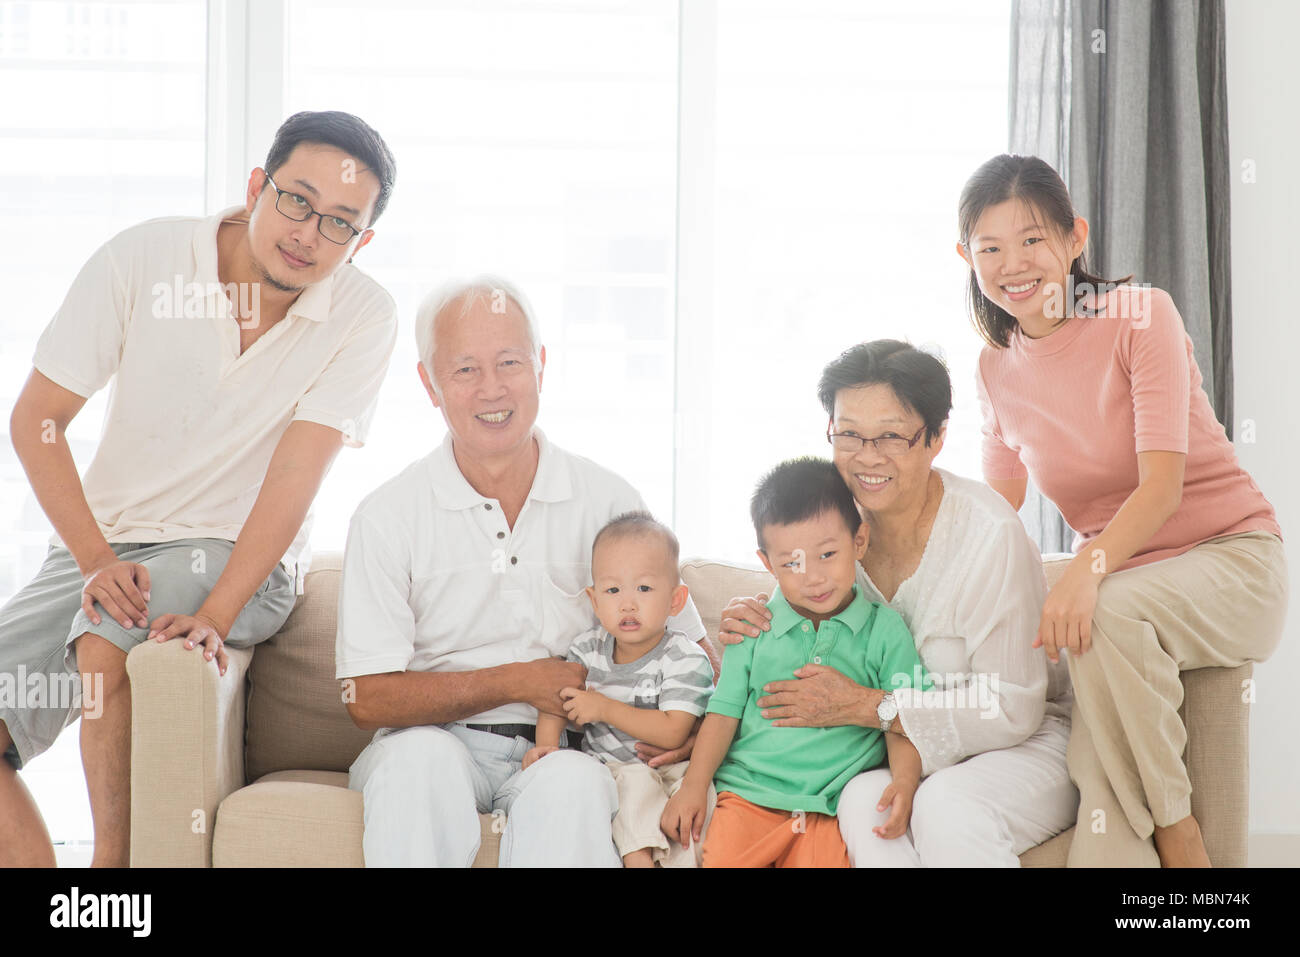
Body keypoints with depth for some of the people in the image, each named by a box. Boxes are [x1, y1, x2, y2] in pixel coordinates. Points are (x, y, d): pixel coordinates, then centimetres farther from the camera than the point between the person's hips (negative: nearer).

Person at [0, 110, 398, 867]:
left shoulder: (364, 316, -11)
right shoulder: (141, 259, -9)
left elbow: (293, 478, -17)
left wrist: (214, 615, -29)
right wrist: (95, 560, -18)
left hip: (240, 558, -3)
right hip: (101, 543, 3)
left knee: (105, 642, -32)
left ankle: (116, 860, -15)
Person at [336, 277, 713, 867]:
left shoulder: (609, 502, 4)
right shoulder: (388, 516, -1)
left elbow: (688, 648, 11)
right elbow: (367, 697, -4)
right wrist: (516, 682, -12)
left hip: (561, 749, 1)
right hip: (438, 738, 0)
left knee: (569, 782, -34)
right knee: (420, 756, -35)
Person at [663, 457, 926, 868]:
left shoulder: (885, 629, 6)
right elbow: (725, 710, 11)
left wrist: (904, 781, -14)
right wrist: (693, 786, 2)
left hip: (831, 807, -1)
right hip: (749, 793, 1)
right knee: (721, 856, -23)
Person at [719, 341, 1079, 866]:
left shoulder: (988, 532, -20)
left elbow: (1011, 710, -18)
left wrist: (866, 706, -22)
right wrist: (753, 631, -10)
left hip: (1023, 745, -4)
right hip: (903, 754, 5)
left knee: (946, 806, -35)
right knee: (862, 802, -29)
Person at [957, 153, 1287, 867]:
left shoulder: (1140, 315, -12)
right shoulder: (997, 367, 5)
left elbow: (1163, 485, -22)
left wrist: (1088, 571, -39)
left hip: (1229, 557, -4)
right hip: (1116, 578, 4)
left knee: (1106, 615, -37)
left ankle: (1176, 829, -19)